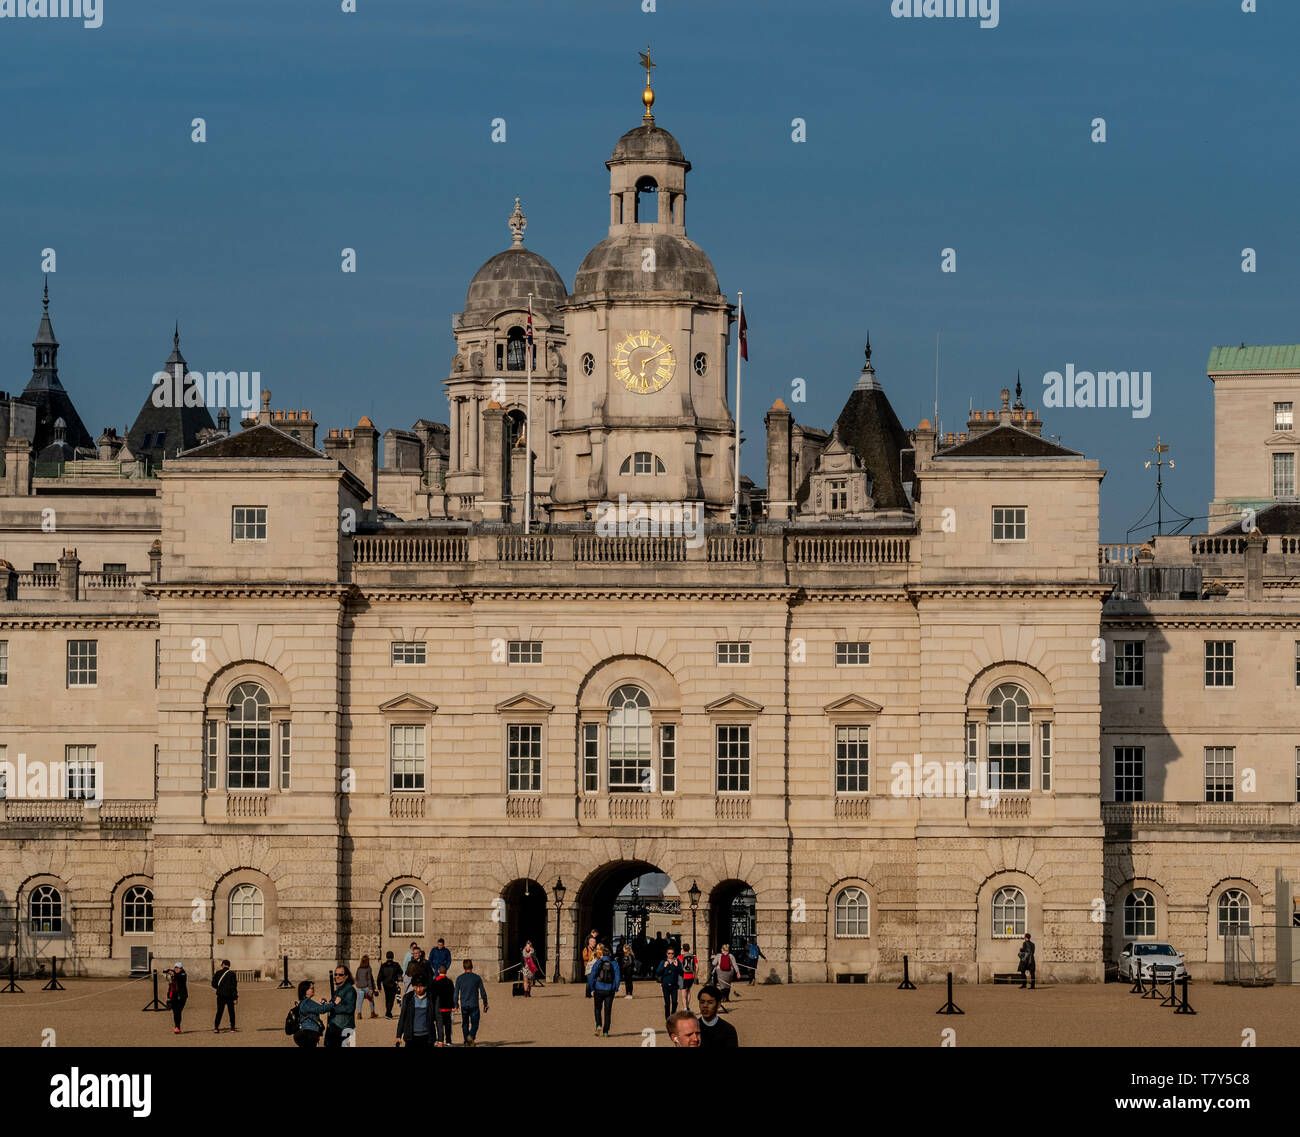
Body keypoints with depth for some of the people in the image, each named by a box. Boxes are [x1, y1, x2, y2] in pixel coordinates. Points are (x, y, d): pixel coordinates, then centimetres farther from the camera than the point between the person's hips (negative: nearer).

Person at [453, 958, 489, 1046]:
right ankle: (471, 1036, -23)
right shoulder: (477, 978, -2)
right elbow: (483, 992, 0)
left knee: (465, 1024, 13)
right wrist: (485, 1004, 10)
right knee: (475, 1023, 2)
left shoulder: (459, 978, 2)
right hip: (474, 1004, -2)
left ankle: (467, 1042, 12)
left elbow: (456, 993, 3)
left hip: (463, 1005, 2)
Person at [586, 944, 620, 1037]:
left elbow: (592, 977, -8)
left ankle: (598, 1026, -4)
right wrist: (616, 989, 7)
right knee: (608, 1011, 8)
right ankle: (605, 1032, 5)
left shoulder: (597, 963, -5)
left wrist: (592, 989, 1)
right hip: (610, 990, 1)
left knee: (597, 1009, 17)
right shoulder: (614, 964, 0)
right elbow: (617, 977, -2)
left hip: (599, 989, -1)